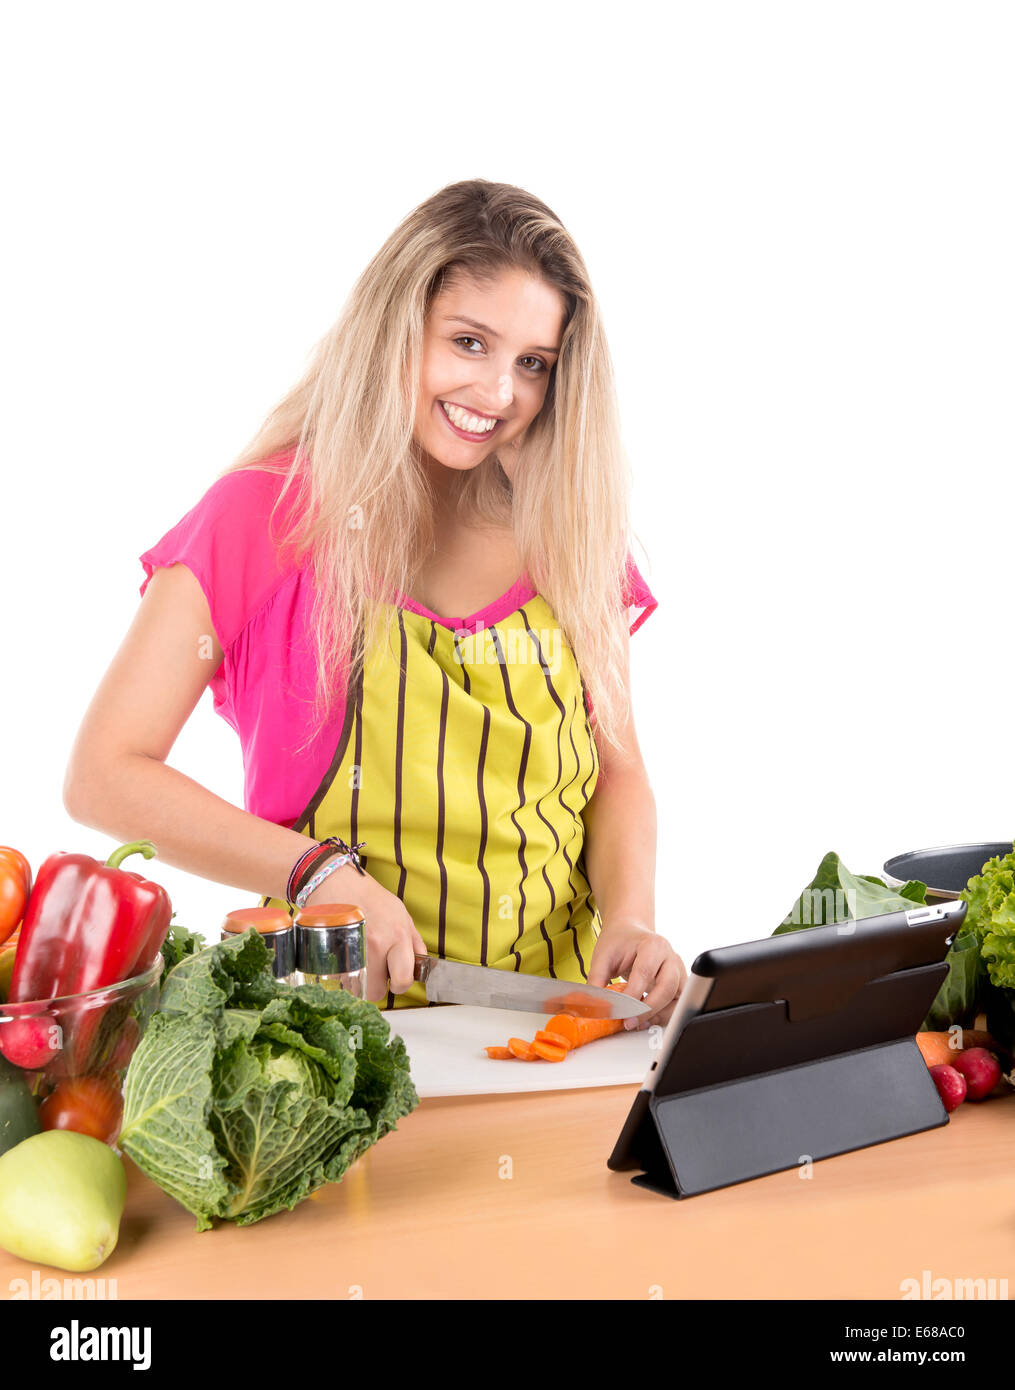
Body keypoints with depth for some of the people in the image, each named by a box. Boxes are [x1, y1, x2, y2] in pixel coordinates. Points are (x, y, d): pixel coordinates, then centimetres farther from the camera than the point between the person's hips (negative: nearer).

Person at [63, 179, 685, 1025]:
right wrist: (320, 874, -16)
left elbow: (616, 771, 12)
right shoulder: (267, 516, -5)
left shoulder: (567, 530, 8)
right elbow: (103, 774, -6)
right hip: (345, 1010, -3)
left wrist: (629, 919, -7)